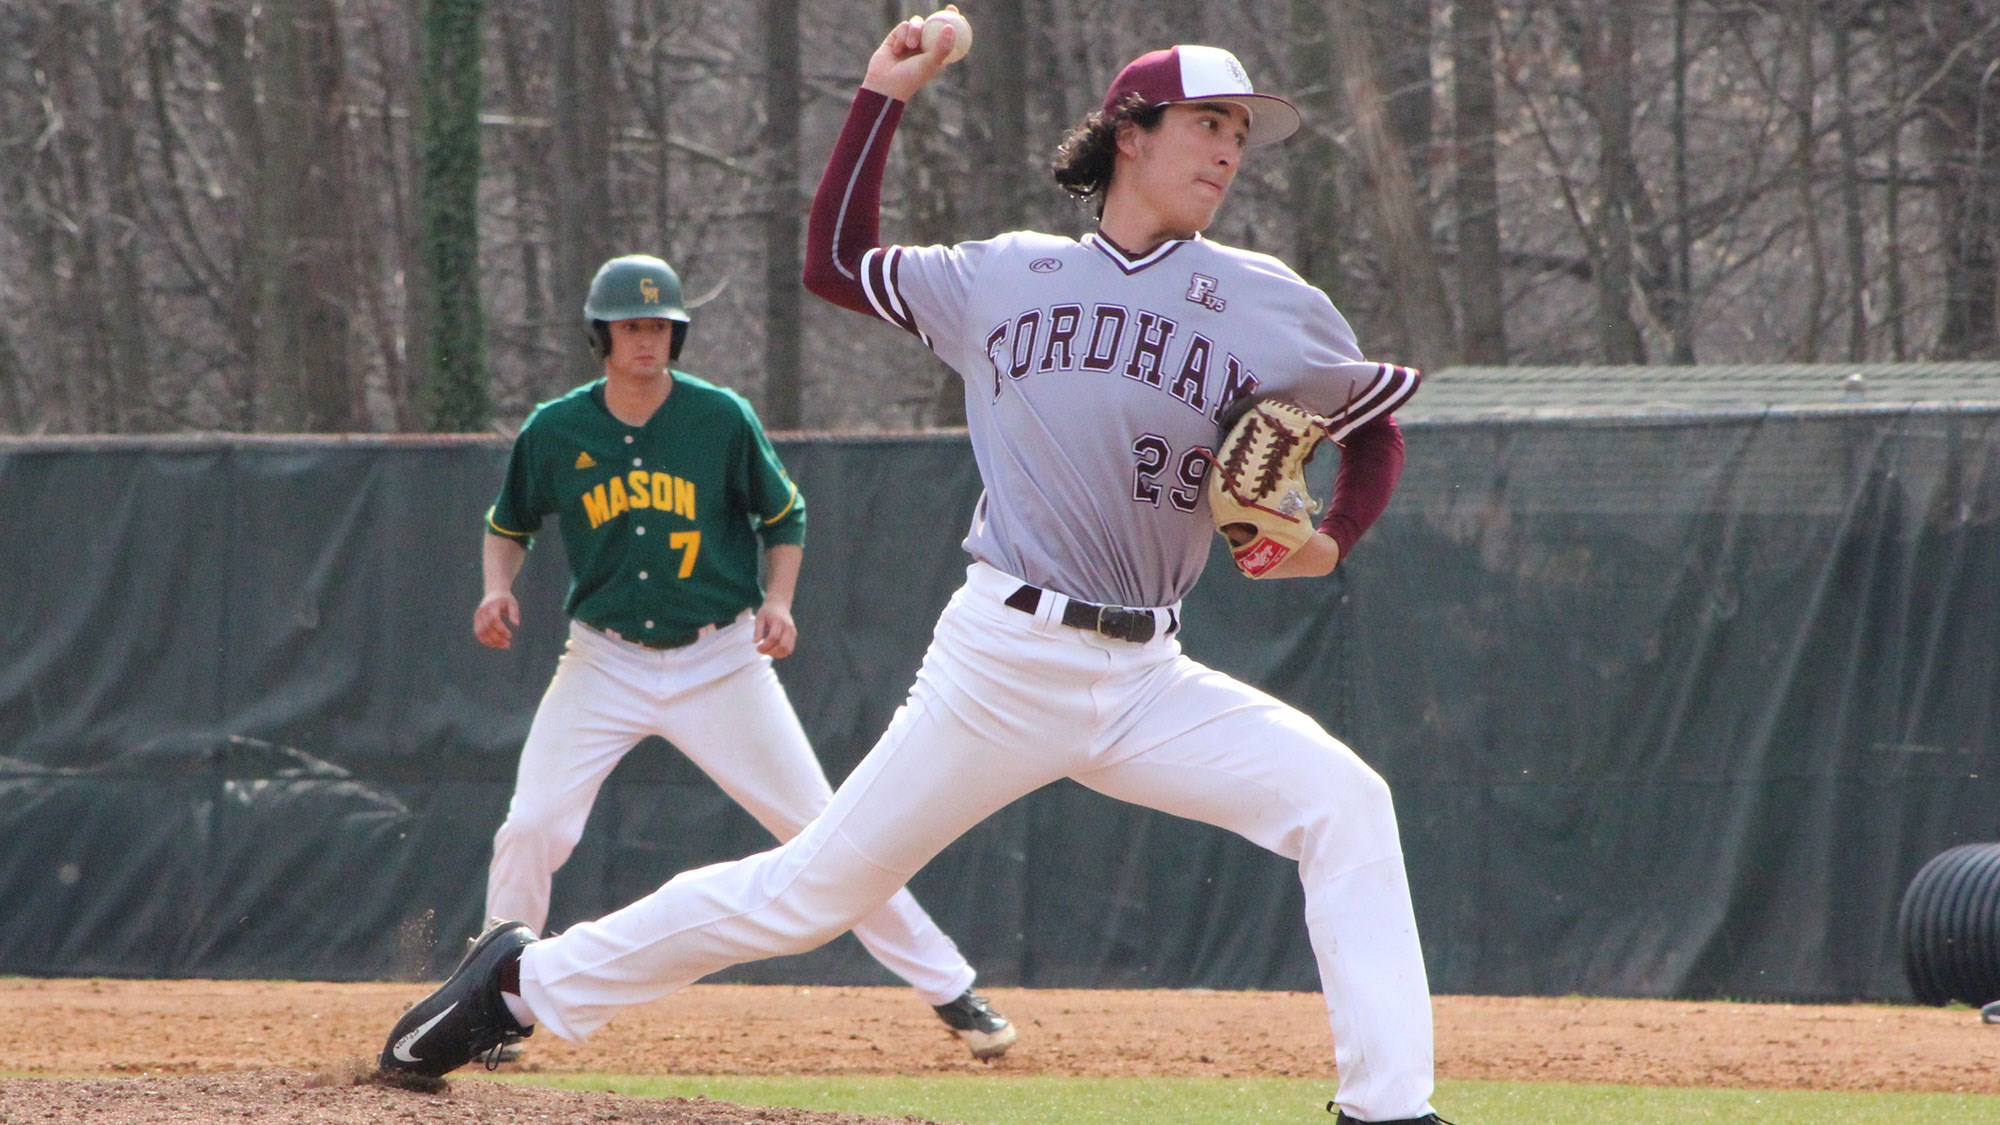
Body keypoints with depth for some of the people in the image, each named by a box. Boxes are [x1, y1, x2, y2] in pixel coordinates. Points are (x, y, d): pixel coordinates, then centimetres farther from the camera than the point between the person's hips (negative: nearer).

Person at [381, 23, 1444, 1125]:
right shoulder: (1002, 279, 7)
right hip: (1000, 662, -2)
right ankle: (533, 977, 14)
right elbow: (834, 262, 19)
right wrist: (882, 99, 14)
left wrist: (1331, 541, -2)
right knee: (816, 886, -1)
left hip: (1149, 682, 2)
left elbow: (1378, 424, 17)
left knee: (1343, 804, -18)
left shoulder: (1270, 307, 4)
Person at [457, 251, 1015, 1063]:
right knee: (532, 828, -14)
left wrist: (778, 600, -10)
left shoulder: (722, 419, -8)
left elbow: (784, 516, 6)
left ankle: (950, 992, 6)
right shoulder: (555, 432, -5)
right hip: (606, 663, 1)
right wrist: (498, 589, -7)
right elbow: (510, 526, 12)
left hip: (720, 661, -1)